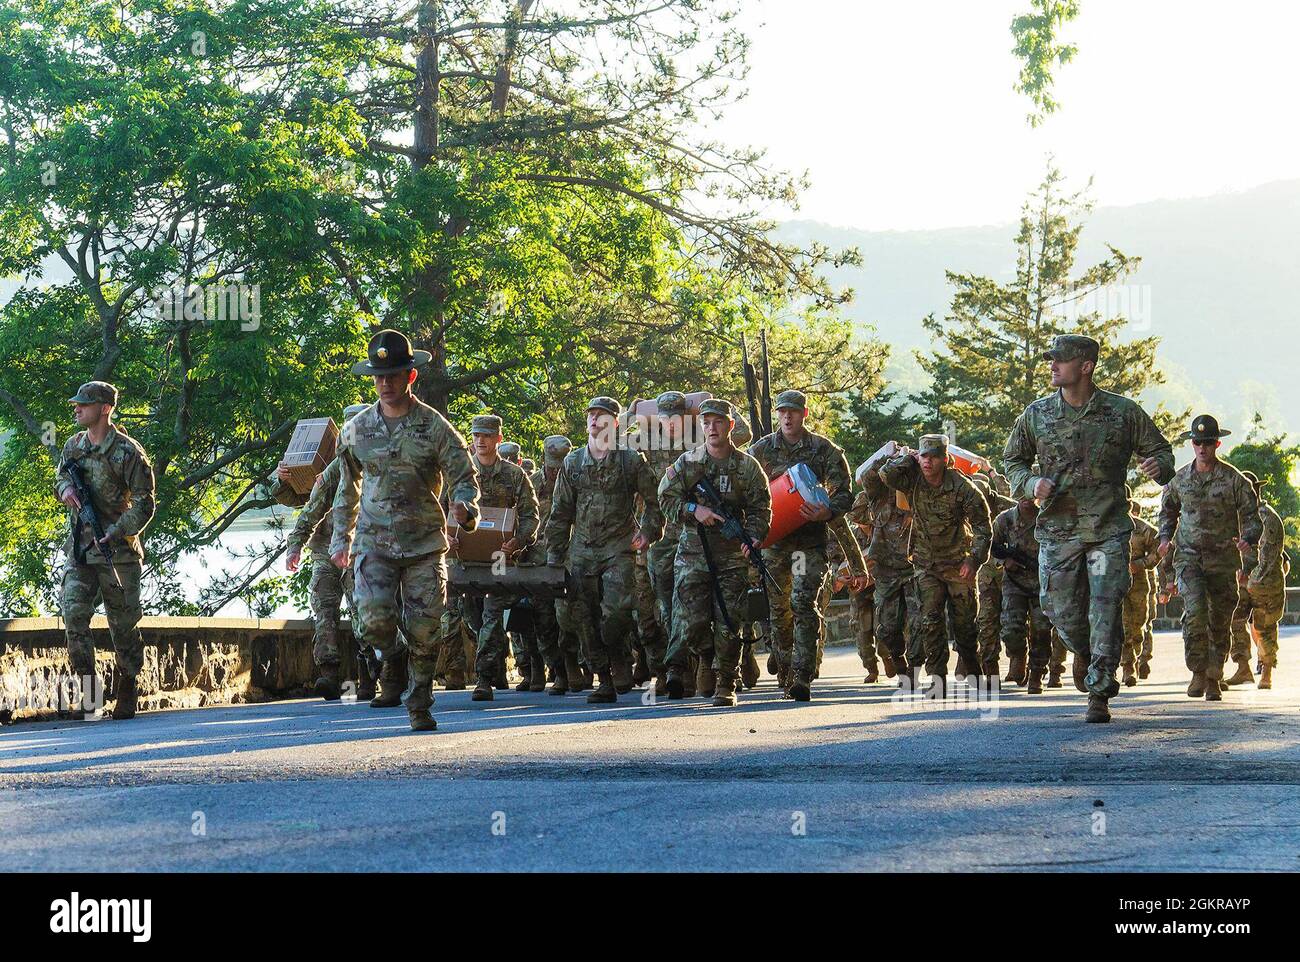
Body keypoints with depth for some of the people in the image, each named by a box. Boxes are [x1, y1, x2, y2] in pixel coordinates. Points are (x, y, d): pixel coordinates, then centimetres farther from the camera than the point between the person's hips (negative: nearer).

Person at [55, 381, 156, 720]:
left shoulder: (127, 451, -8)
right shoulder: (73, 446, 9)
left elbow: (144, 504, -9)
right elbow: (60, 476, 27)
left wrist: (113, 535, -19)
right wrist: (64, 488, 1)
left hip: (117, 552, -4)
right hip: (79, 549, 4)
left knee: (123, 625, 3)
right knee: (73, 615, -12)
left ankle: (126, 694, 16)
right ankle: (90, 689, -7)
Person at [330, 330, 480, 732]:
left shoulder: (434, 427, -1)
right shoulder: (358, 429, 7)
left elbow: (464, 478, -1)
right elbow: (348, 488, 19)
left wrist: (464, 507, -24)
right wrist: (341, 539, 20)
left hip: (424, 544, -1)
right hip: (374, 543, 1)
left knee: (424, 631, -1)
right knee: (374, 620, -18)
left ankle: (420, 706, 15)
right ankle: (386, 652, 17)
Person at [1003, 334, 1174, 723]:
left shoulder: (1123, 412, 0)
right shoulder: (1036, 415, 4)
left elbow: (1159, 449, 10)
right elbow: (1012, 461, 15)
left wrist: (1159, 466, -14)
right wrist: (1031, 483, -6)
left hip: (1109, 530, -2)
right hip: (1057, 530, 2)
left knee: (1106, 610, -9)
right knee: (1061, 609, 2)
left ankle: (1099, 697, -2)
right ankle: (1083, 652, 37)